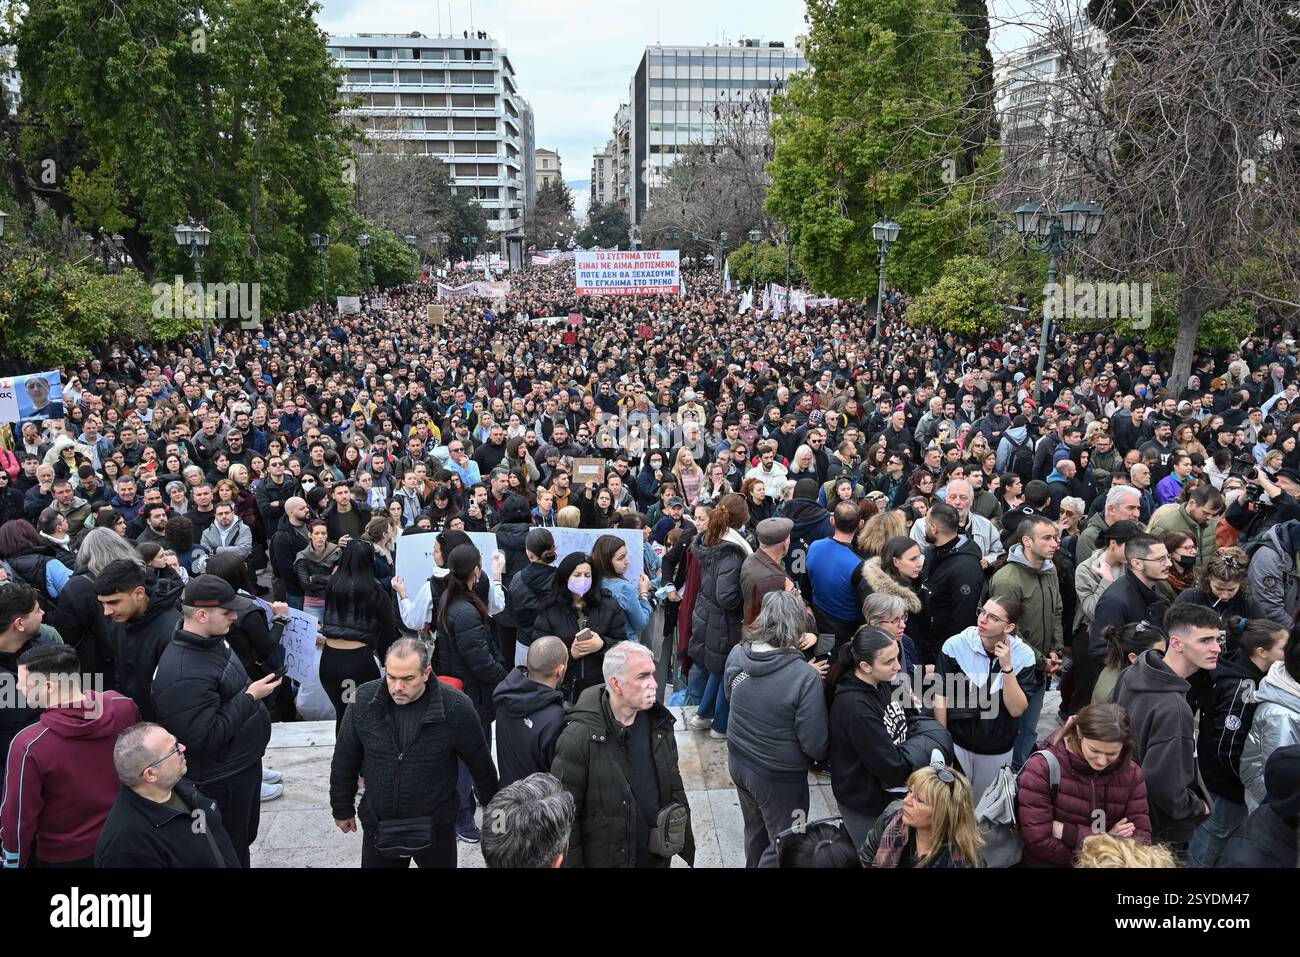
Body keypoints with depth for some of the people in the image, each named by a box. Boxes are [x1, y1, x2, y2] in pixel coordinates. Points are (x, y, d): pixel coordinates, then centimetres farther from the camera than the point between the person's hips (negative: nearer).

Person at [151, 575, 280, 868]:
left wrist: (258, 687, 5)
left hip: (243, 764, 9)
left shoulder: (213, 641, 0)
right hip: (222, 782, -9)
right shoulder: (183, 676, -32)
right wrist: (250, 697, -29)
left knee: (246, 837, 26)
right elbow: (205, 738, -32)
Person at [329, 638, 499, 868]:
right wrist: (342, 809, 10)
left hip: (436, 829, -1)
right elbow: (345, 760, 3)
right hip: (378, 827, 2)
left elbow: (480, 765, -4)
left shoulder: (456, 707, -19)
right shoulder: (364, 700, -12)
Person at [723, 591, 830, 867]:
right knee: (783, 847, 16)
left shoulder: (737, 654, -13)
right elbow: (815, 745, -20)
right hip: (779, 778, -6)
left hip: (739, 762, 6)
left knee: (756, 832, 28)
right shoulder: (805, 677, -29)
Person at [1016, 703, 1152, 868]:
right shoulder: (1042, 768, -13)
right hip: (1049, 864, -3)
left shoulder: (1131, 774, -1)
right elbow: (1038, 841, -16)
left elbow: (1142, 840, -5)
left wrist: (1067, 832, -14)